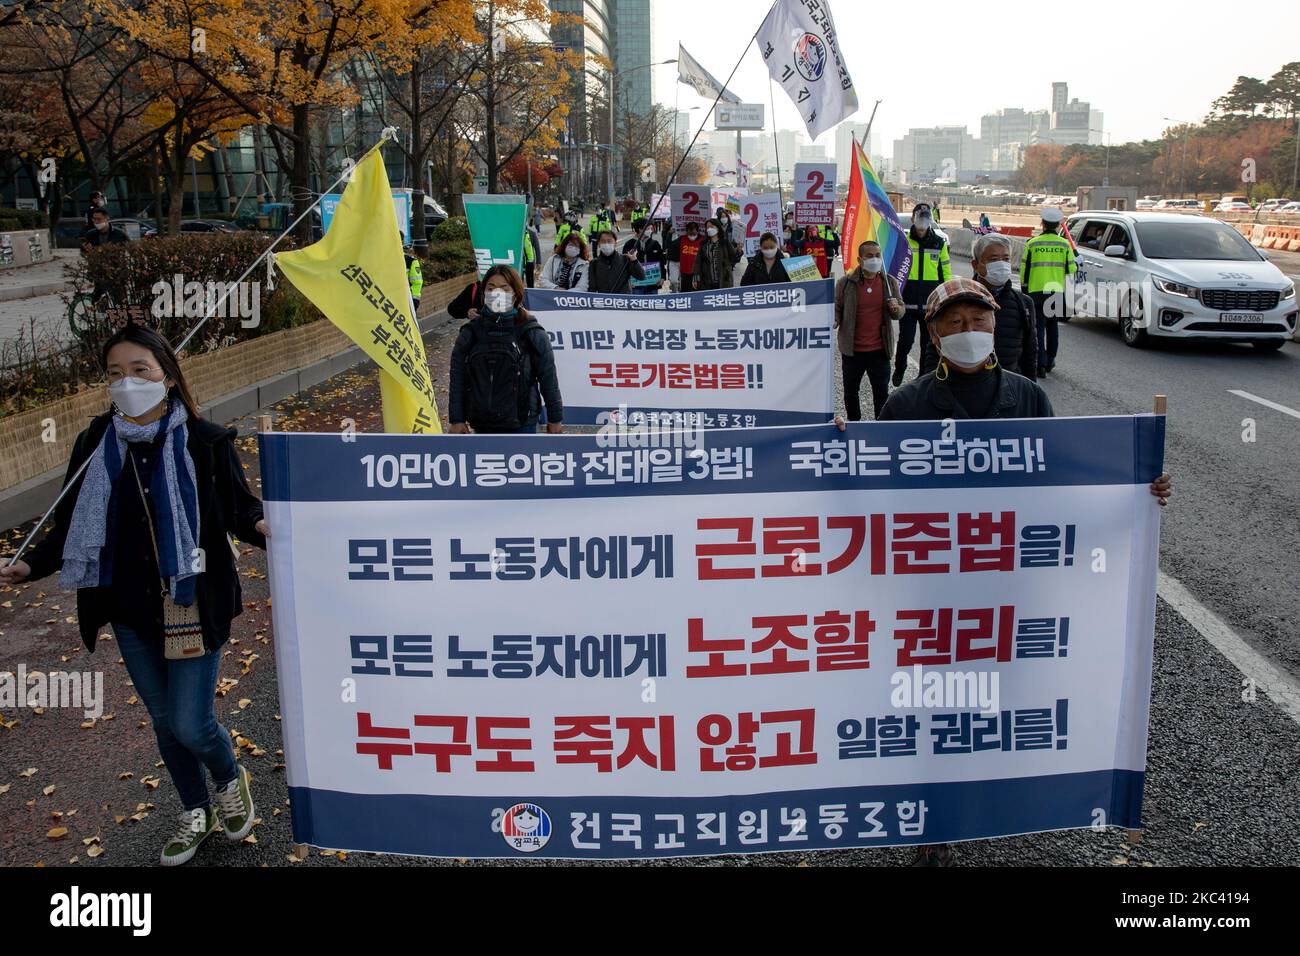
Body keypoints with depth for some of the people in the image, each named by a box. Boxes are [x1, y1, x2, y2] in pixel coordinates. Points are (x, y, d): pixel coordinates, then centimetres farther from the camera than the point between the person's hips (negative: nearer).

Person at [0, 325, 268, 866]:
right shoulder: (95, 445, -2)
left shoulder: (205, 441, -12)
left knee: (191, 724, -2)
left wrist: (260, 527, -28)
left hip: (192, 606, -4)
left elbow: (239, 509, -6)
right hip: (130, 614, 4)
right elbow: (71, 524, 6)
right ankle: (196, 814, 39)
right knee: (164, 720, 17)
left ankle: (230, 779, 33)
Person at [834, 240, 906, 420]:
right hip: (852, 350, 0)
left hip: (880, 350, 0)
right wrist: (834, 321, -20)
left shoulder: (890, 282, 0)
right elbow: (837, 309, 2)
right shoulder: (845, 283, -5)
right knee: (850, 392, 15)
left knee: (882, 392, 8)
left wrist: (896, 308, -14)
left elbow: (900, 313, 9)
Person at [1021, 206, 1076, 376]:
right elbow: (1071, 270, 2)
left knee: (1039, 327, -1)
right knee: (1052, 326, 17)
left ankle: (1041, 364, -10)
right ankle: (1049, 362, 25)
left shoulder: (1032, 244, -3)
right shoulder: (1064, 244, 1)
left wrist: (1024, 289, 11)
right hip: (1057, 292, 2)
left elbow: (1024, 270, -1)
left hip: (1036, 291, -2)